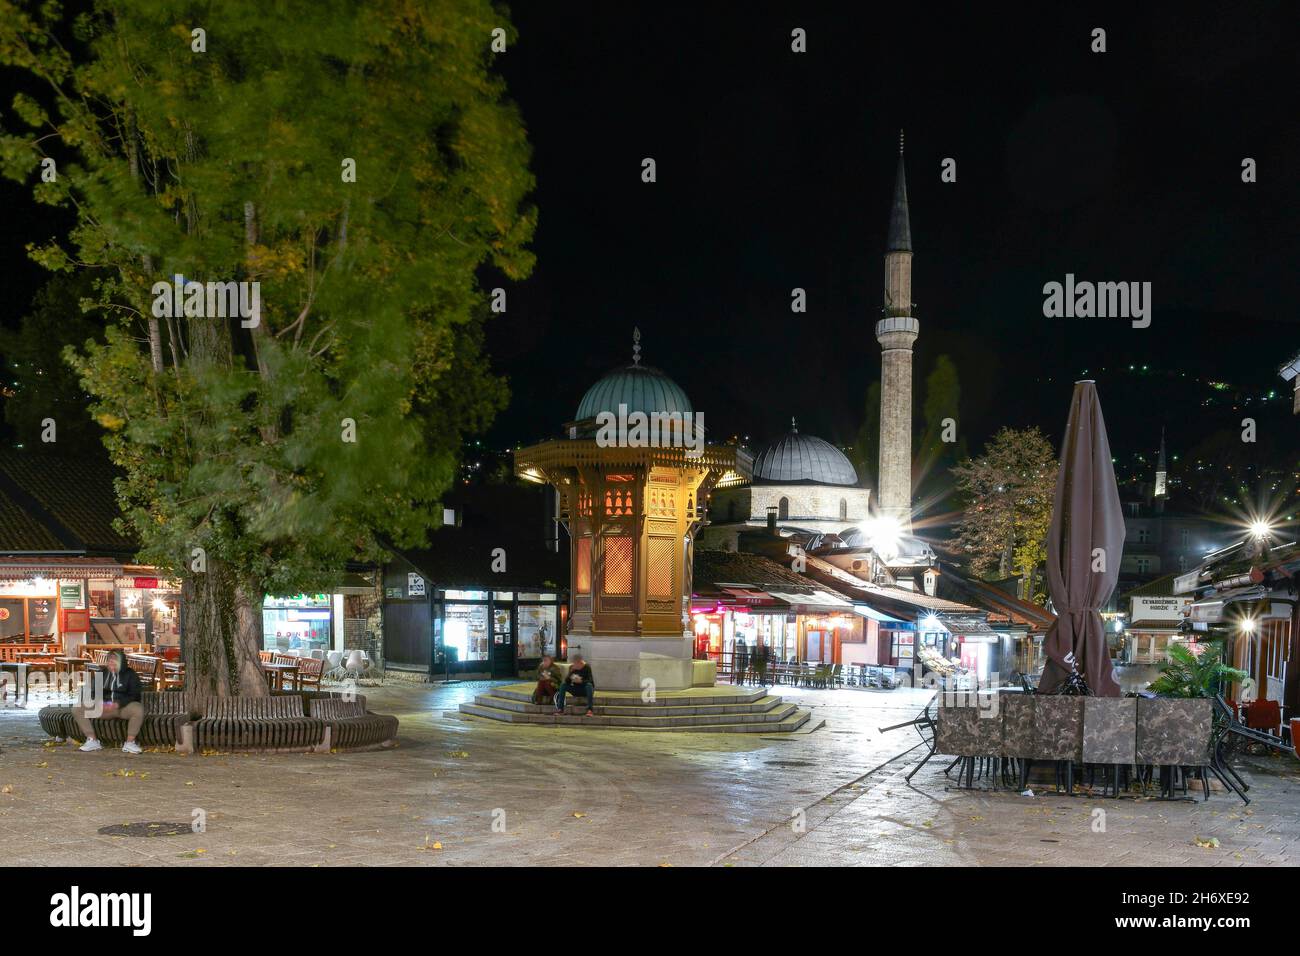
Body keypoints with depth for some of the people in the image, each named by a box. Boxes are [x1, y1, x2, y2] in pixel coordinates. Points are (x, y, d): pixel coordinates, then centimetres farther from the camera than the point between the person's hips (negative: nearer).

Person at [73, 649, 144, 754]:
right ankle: (92, 741, -11)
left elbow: (134, 696, -10)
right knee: (77, 709, -13)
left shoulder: (130, 674, -2)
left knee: (138, 709, -40)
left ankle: (130, 743, -26)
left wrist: (118, 704, -26)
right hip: (104, 707, 4)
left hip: (124, 707, -4)